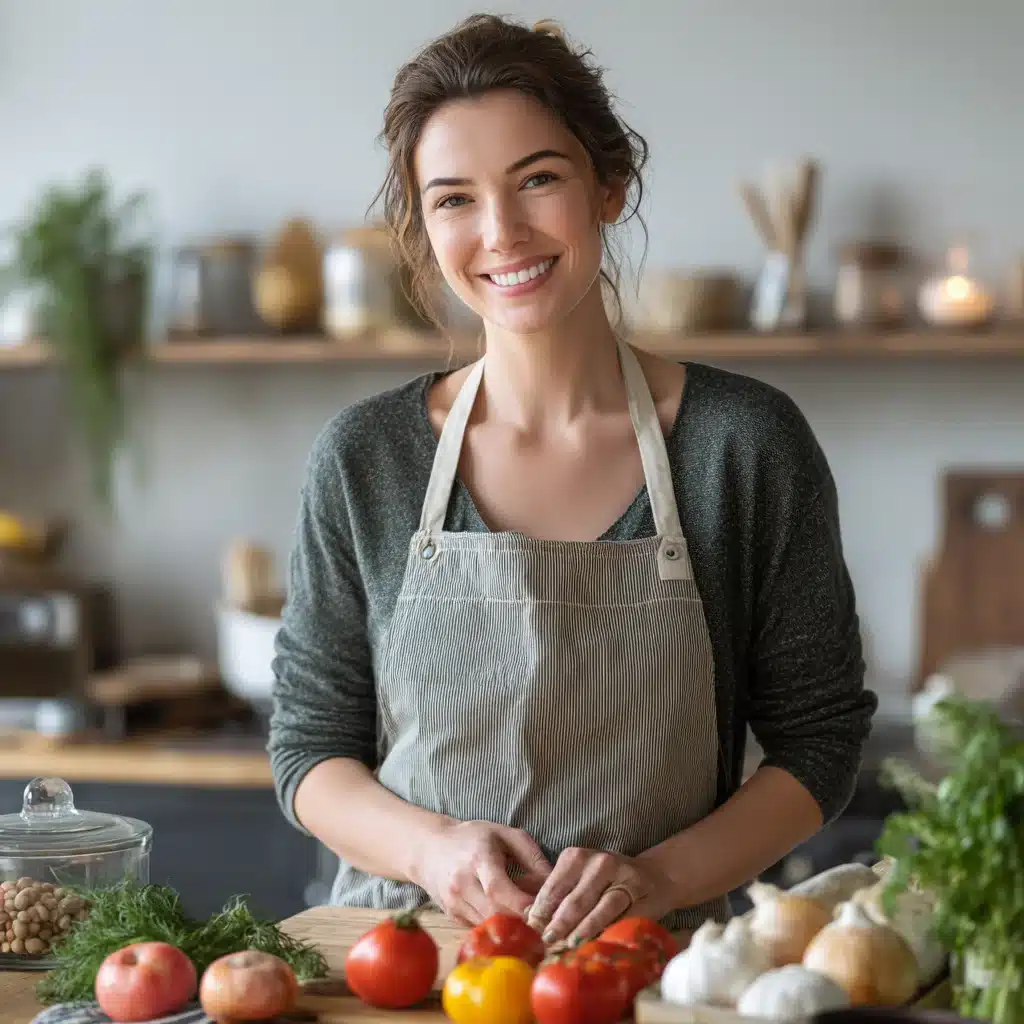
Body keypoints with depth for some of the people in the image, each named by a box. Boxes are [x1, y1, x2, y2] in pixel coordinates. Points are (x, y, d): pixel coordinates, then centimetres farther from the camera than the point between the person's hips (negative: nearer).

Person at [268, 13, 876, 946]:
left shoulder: (745, 443, -1)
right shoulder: (364, 458, 2)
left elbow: (820, 738, 4)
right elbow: (309, 748, 8)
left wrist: (660, 875, -11)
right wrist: (437, 848, -12)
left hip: (651, 964, 0)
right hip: (403, 962, 0)